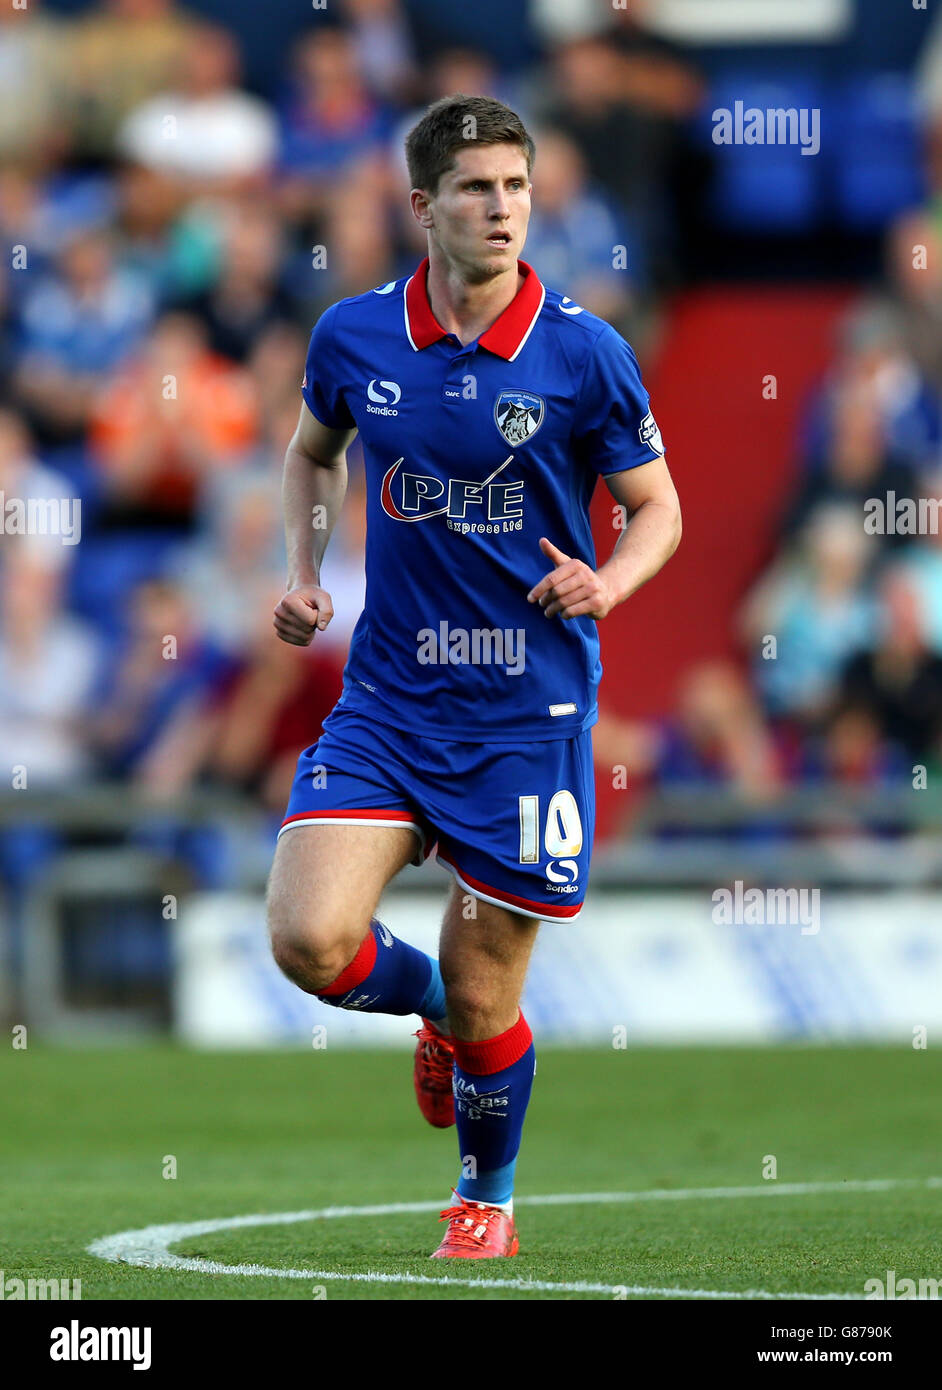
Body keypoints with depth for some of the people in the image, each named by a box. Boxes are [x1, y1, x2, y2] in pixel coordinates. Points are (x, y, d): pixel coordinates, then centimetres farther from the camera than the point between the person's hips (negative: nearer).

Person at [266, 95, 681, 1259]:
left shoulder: (584, 353, -9)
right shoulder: (352, 335, -1)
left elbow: (658, 508, 1)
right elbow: (312, 447, 20)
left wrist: (607, 583, -20)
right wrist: (303, 574, 6)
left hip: (526, 714, -2)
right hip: (387, 696, 2)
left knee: (483, 999, 2)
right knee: (310, 940, -16)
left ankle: (488, 1197, 32)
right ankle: (427, 1001, 20)